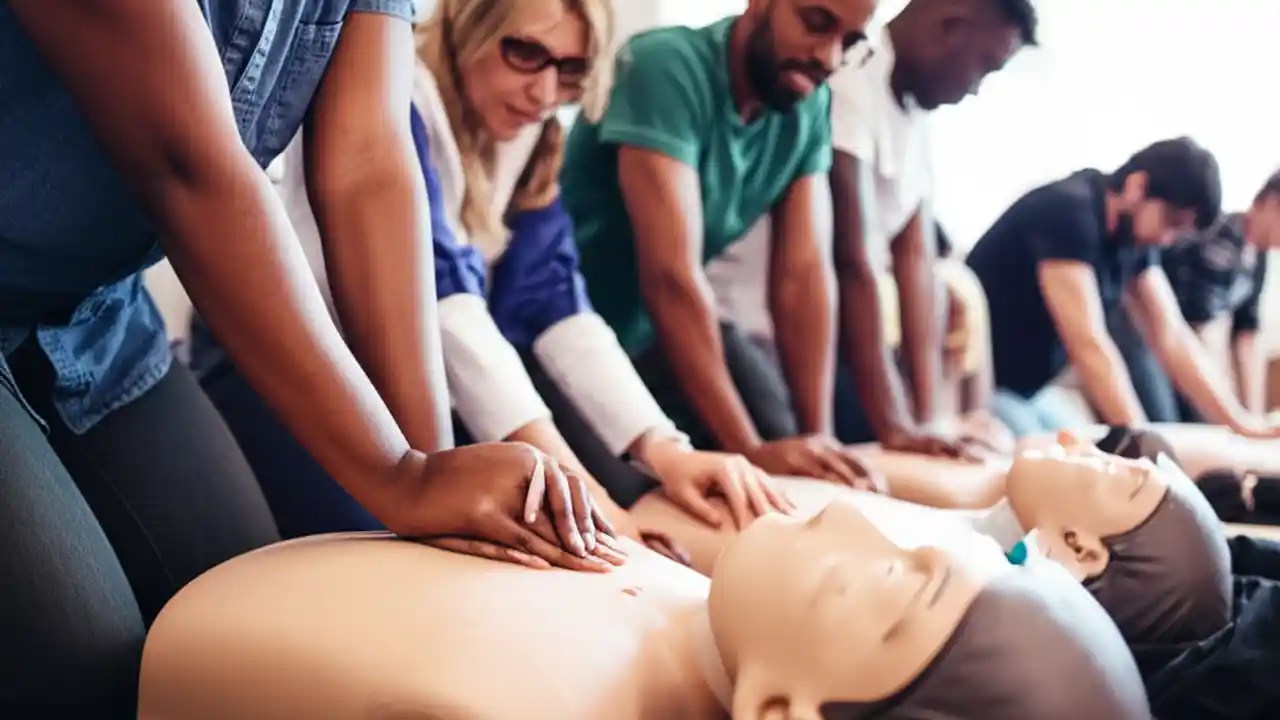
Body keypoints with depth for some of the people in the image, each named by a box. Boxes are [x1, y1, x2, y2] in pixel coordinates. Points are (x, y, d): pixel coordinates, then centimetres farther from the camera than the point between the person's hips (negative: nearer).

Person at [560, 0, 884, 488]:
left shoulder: (810, 109, -7)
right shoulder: (668, 66, -27)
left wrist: (819, 435, -18)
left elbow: (803, 273, -10)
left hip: (658, 333, 6)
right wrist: (748, 449, -35)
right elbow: (672, 276, -34)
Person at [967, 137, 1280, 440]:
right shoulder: (1068, 211, -24)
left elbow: (1170, 337, 5)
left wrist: (1239, 422, -2)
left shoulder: (1136, 232, 3)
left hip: (1027, 391, 9)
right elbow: (1088, 344, -28)